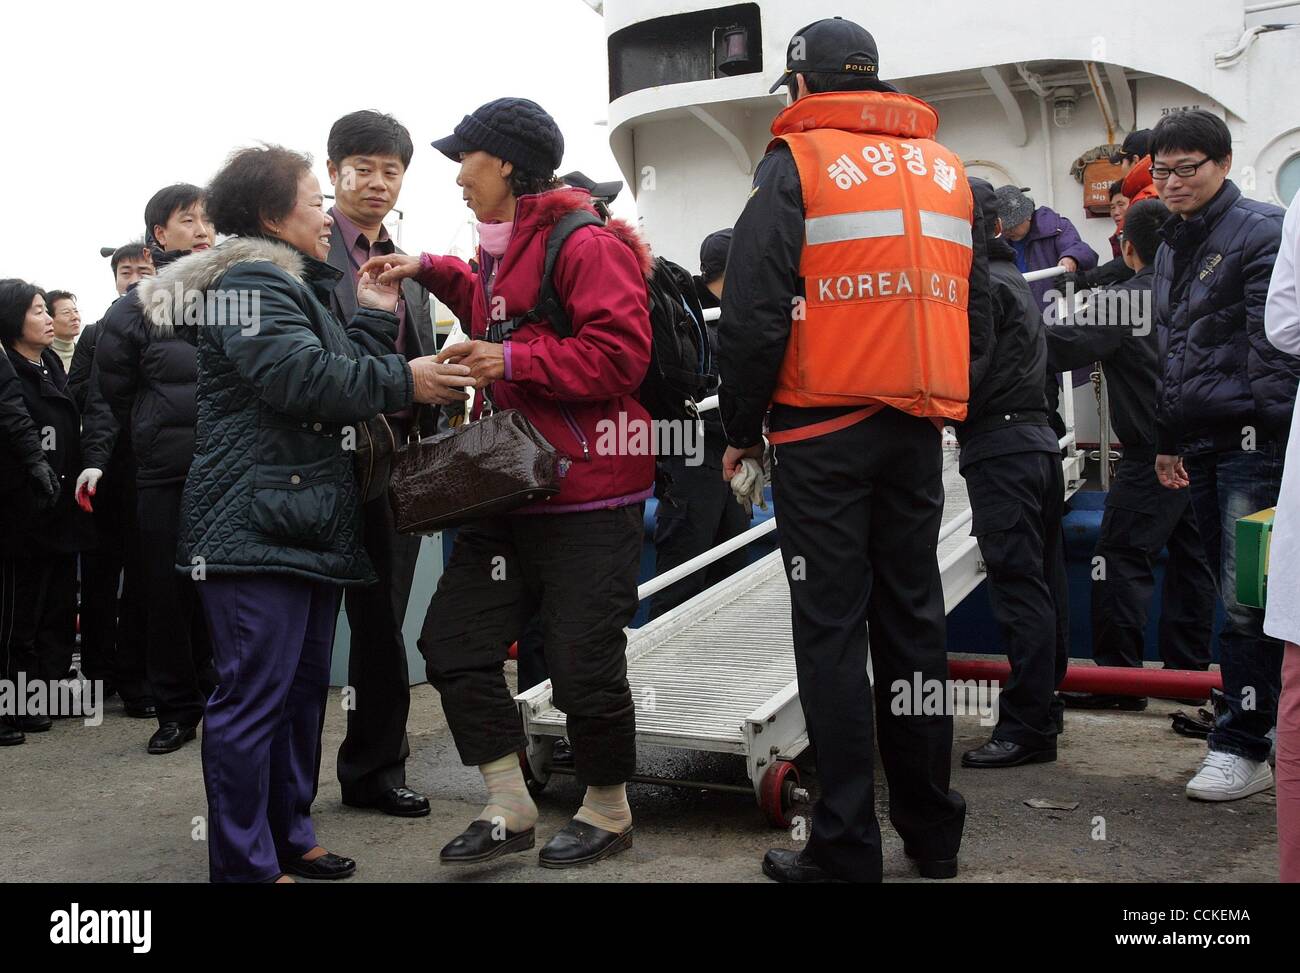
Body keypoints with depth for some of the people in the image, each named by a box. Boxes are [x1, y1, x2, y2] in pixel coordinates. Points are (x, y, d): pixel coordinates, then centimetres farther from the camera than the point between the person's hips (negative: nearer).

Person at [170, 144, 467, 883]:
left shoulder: (297, 288, 24)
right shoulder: (251, 284, -9)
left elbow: (338, 380, 18)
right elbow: (299, 375, -24)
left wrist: (377, 319, 10)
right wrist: (401, 381, -20)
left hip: (308, 524, 11)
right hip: (256, 526, -11)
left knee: (304, 687, 14)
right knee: (256, 695, -8)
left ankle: (289, 837, 25)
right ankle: (246, 864, 0)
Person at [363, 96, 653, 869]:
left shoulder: (586, 245, -12)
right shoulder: (504, 249, 17)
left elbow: (618, 355, -21)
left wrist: (512, 360, -21)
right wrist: (432, 271, 24)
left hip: (588, 495, -9)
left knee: (584, 662, -1)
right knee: (455, 638, 7)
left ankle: (609, 813, 24)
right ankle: (510, 810, 18)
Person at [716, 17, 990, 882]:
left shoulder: (797, 162, -2)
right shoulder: (946, 168, 16)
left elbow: (754, 314, -9)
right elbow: (976, 314, 16)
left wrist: (743, 429, 1)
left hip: (824, 432, -5)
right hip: (920, 430, 5)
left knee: (832, 632, 0)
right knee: (914, 621, 12)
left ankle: (847, 848, 5)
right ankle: (932, 833, 21)